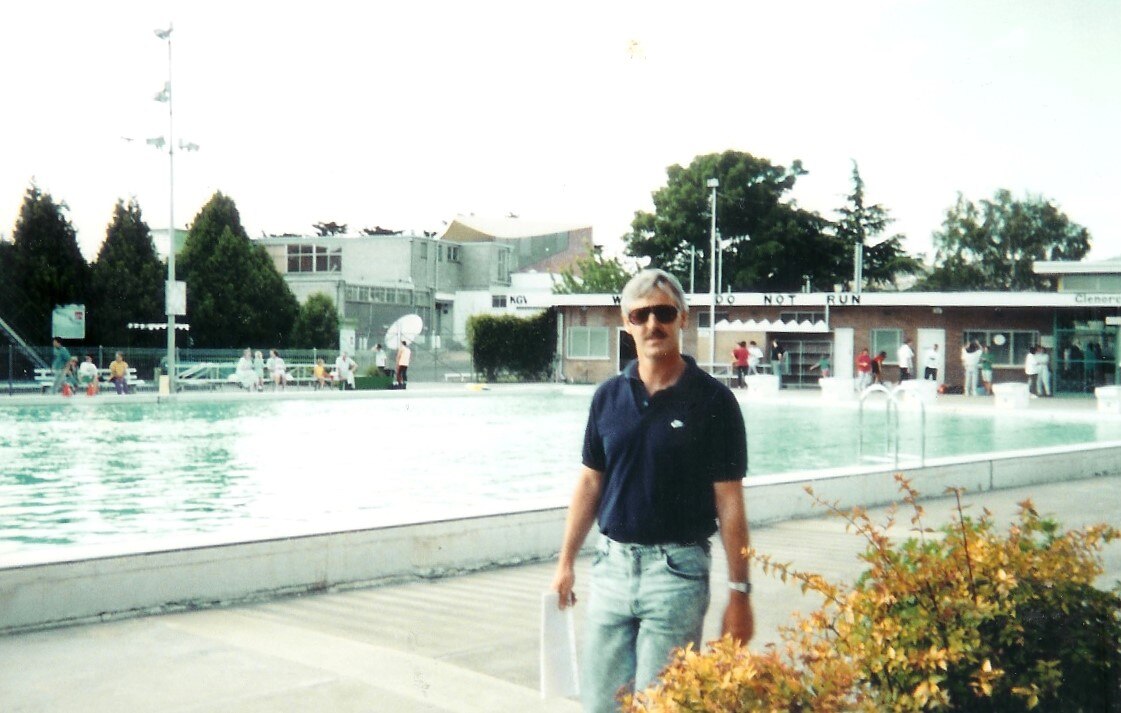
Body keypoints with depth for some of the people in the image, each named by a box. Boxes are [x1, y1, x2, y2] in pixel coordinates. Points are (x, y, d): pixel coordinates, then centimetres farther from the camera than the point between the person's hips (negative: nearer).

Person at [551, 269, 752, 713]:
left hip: (677, 570, -4)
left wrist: (739, 592, -9)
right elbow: (590, 482, 12)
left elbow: (729, 503, -7)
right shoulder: (609, 396, 6)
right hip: (612, 564, 4)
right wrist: (566, 562, 9)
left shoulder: (712, 400, -6)